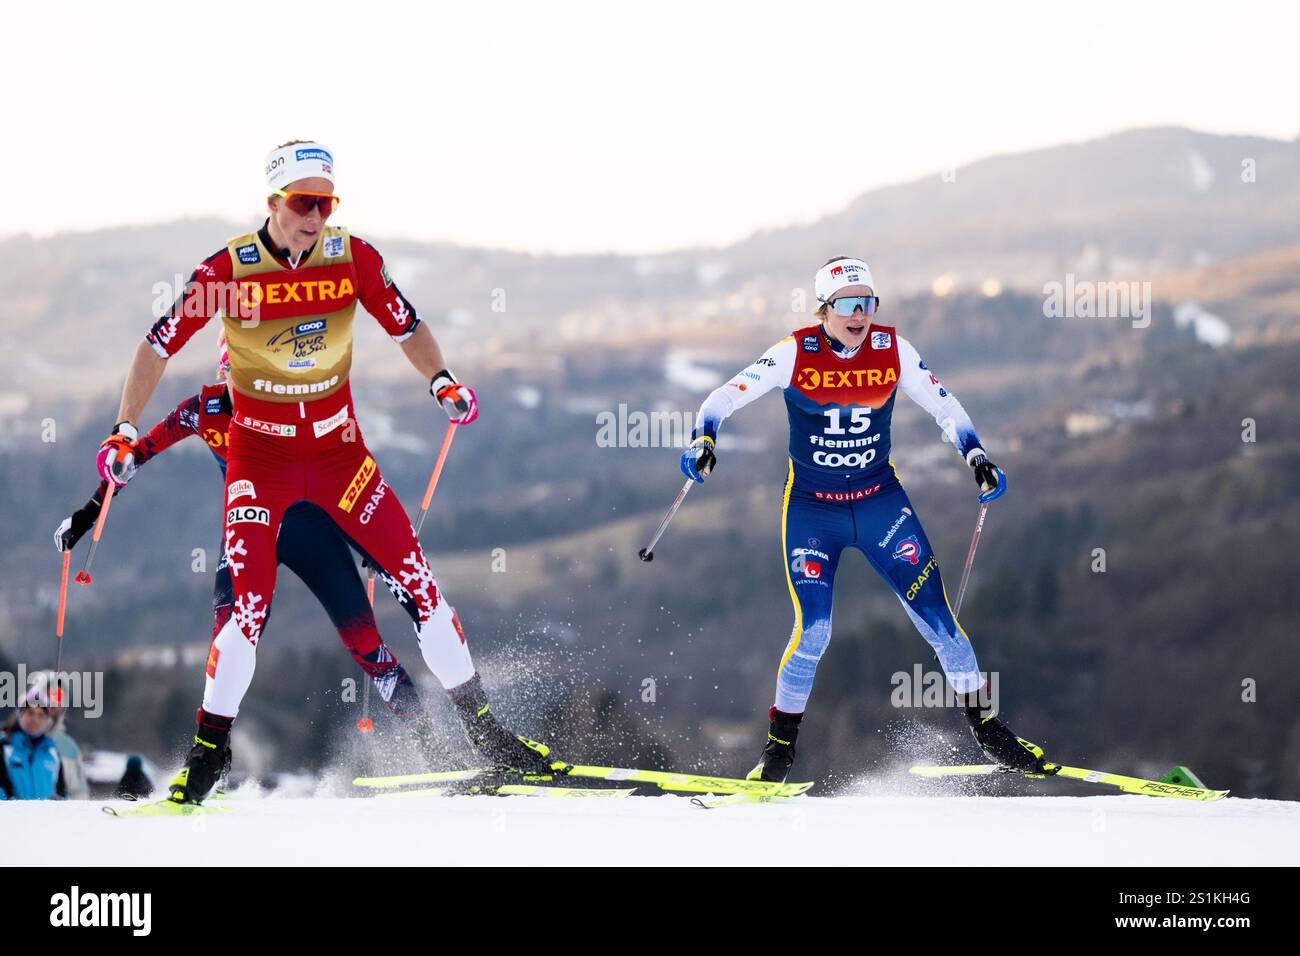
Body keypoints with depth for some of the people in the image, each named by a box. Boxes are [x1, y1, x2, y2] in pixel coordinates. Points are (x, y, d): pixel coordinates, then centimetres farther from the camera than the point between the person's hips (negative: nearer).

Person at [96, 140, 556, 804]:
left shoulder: (352, 258, -7)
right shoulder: (229, 269, -14)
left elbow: (404, 325, 8)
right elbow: (159, 345, -6)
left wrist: (442, 382, -7)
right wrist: (124, 432, -8)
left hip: (338, 448, 3)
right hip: (259, 456, -3)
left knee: (417, 581, -3)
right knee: (249, 605, -15)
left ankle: (485, 732, 9)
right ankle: (205, 757, 0)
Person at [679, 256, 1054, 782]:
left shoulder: (892, 350, -7)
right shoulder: (795, 353, -13)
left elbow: (945, 407, 4)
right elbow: (723, 398, -12)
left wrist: (977, 458, -10)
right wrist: (703, 440, -30)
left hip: (880, 501, 2)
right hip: (811, 507, -2)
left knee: (934, 612, -6)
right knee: (813, 629, -13)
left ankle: (988, 730, 7)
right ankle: (780, 745, 8)